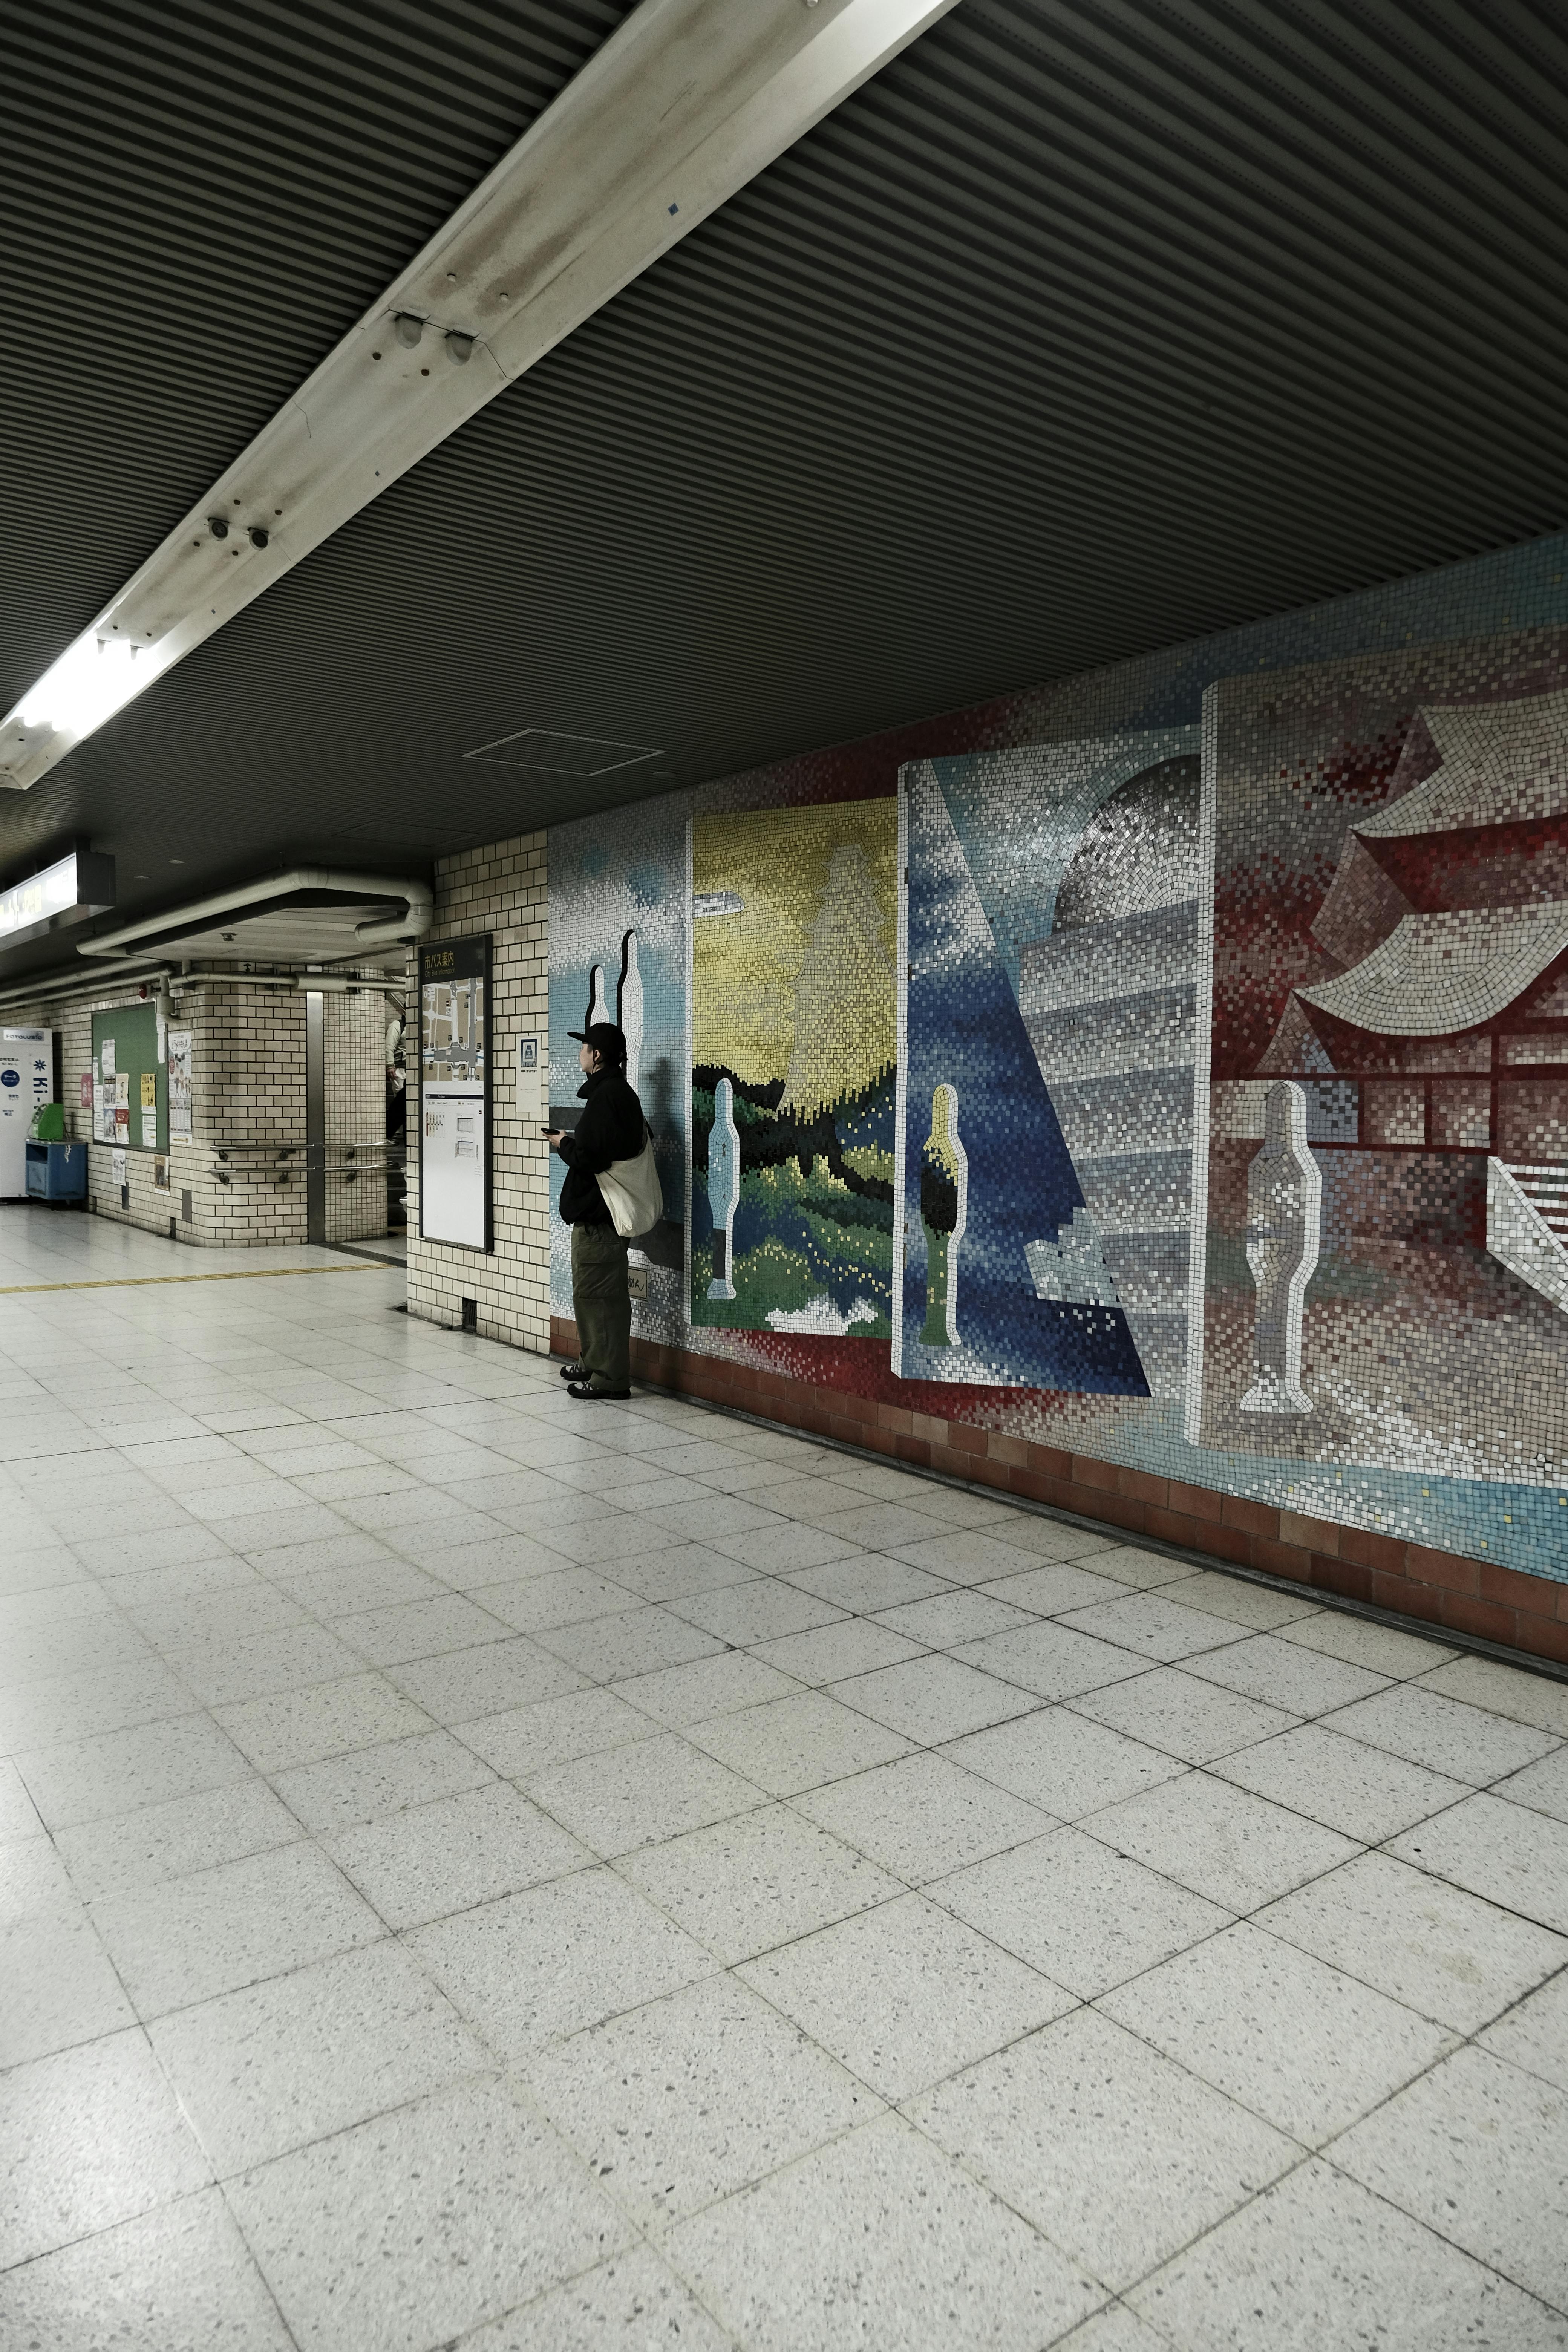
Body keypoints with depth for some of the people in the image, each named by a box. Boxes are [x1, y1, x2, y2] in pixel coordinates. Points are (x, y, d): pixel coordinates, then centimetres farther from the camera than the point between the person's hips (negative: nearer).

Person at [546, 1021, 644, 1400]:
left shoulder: (605, 1097, -18)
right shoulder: (619, 1092, 16)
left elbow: (588, 1158, -23)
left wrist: (563, 1144, -5)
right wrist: (571, 1141, 12)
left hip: (597, 1215, -11)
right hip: (598, 1211, 11)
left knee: (598, 1294, -6)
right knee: (591, 1293, 19)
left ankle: (610, 1377, 0)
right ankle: (593, 1364, 30)